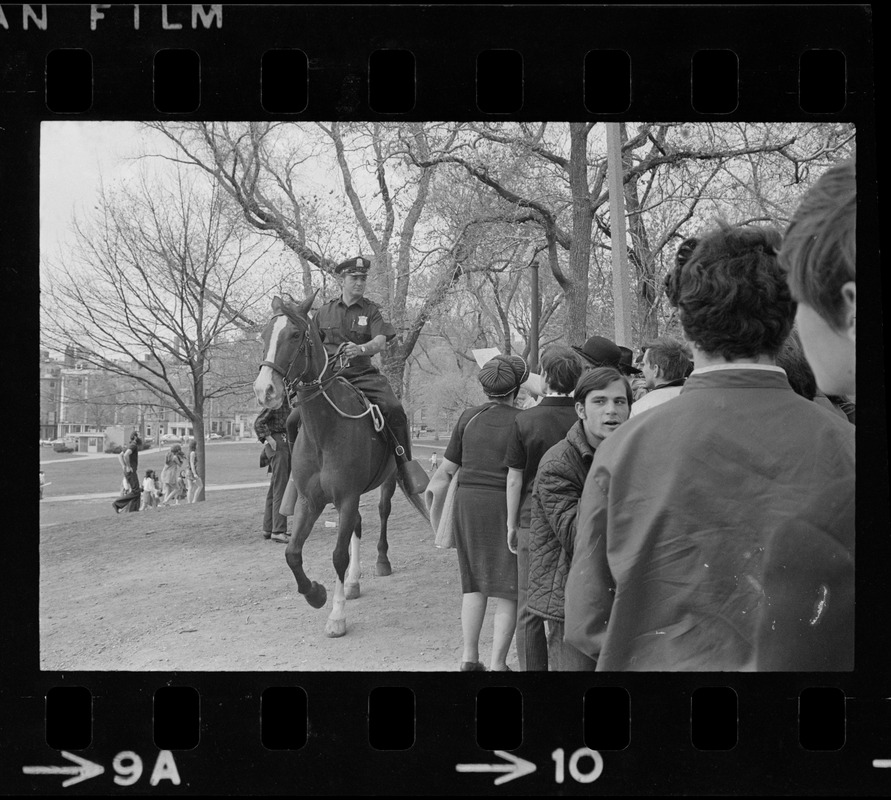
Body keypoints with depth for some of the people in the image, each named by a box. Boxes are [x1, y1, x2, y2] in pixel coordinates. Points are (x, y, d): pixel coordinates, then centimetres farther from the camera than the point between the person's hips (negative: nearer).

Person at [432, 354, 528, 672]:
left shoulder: (468, 417, 4)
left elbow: (447, 468, 7)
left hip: (467, 501, 4)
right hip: (504, 504, -4)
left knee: (474, 584, 17)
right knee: (507, 589, 5)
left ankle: (469, 658, 17)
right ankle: (497, 663, 5)